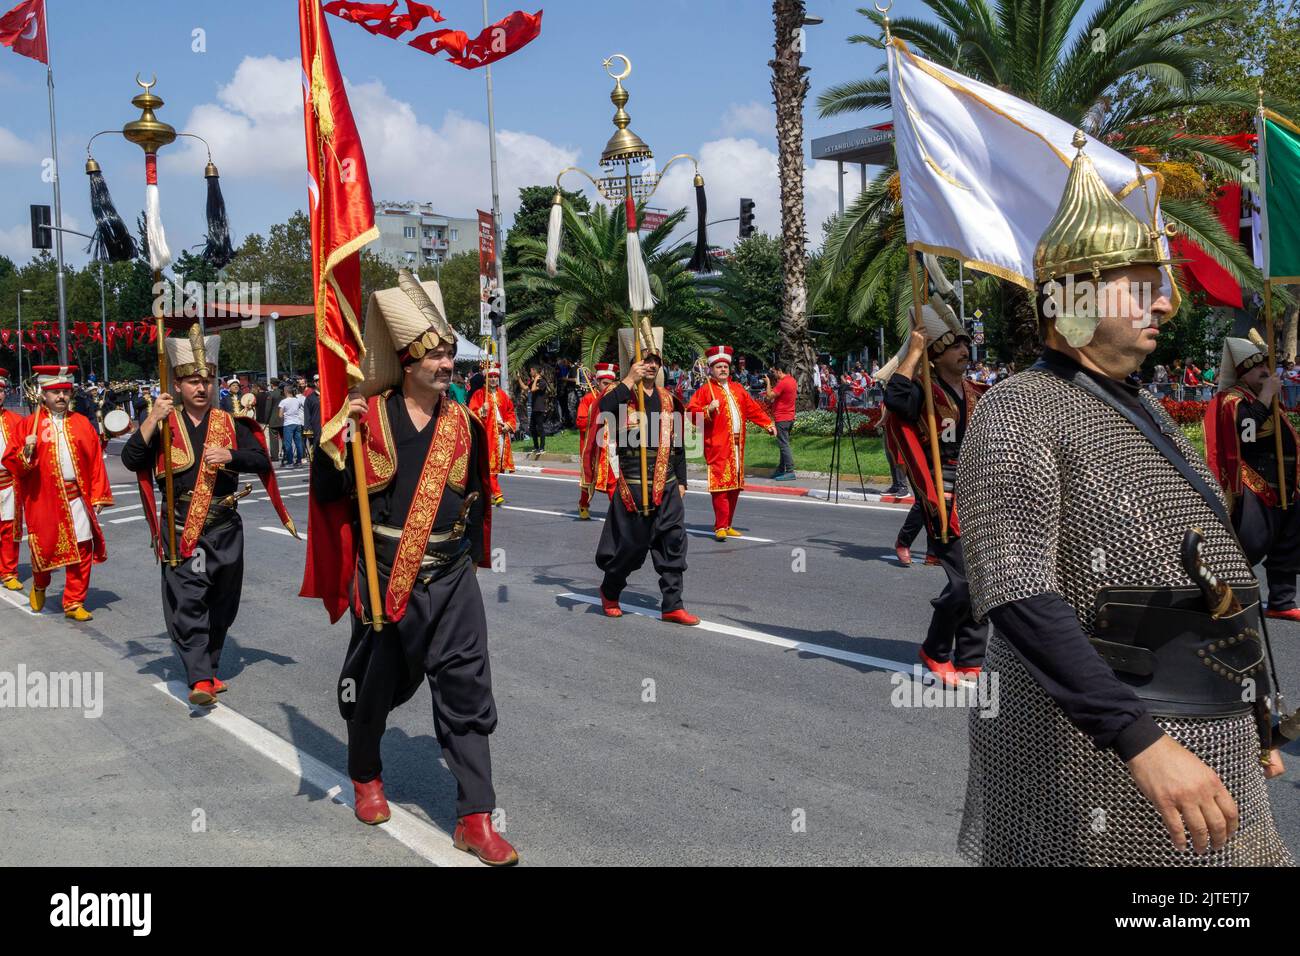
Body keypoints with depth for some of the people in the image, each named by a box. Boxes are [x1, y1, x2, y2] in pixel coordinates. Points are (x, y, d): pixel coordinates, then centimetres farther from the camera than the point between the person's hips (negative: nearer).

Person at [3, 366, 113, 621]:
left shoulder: (82, 423, 8)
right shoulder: (29, 424, 2)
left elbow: (96, 462, 5)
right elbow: (11, 462, 0)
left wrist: (98, 497, 0)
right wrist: (26, 451, -22)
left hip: (77, 498, 2)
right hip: (43, 500, -2)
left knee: (82, 551, 1)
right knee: (45, 549, 6)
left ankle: (74, 603, 12)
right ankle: (39, 585, 38)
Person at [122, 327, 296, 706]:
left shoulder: (232, 424, 5)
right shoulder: (163, 424, 2)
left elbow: (262, 461, -2)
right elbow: (131, 460, -8)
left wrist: (230, 455, -19)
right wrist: (152, 420, -17)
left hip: (225, 528, 3)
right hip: (181, 529, -3)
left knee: (221, 604, 12)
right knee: (188, 602, -12)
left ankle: (209, 668, 28)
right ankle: (199, 679, -16)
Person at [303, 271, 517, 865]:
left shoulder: (463, 423, 3)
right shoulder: (369, 415, -6)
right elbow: (329, 493, -6)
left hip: (451, 581, 2)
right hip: (383, 577, -2)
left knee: (466, 691, -2)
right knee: (375, 684, 15)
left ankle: (475, 818, 4)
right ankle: (366, 776, 43)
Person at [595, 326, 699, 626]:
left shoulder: (668, 399, 10)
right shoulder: (622, 396, -4)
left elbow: (677, 443, 15)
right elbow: (603, 412, -28)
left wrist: (681, 481, 13)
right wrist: (629, 381, -24)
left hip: (667, 487, 5)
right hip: (634, 486, -5)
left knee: (673, 544, 3)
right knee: (629, 546, 4)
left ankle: (672, 605, 11)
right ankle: (609, 592, 29)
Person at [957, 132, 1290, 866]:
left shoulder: (1149, 413, 14)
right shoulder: (1017, 417, -14)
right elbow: (1020, 603, -25)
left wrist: (1248, 719, 20)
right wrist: (1142, 741, -31)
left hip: (1211, 751, 8)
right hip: (1096, 757, -8)